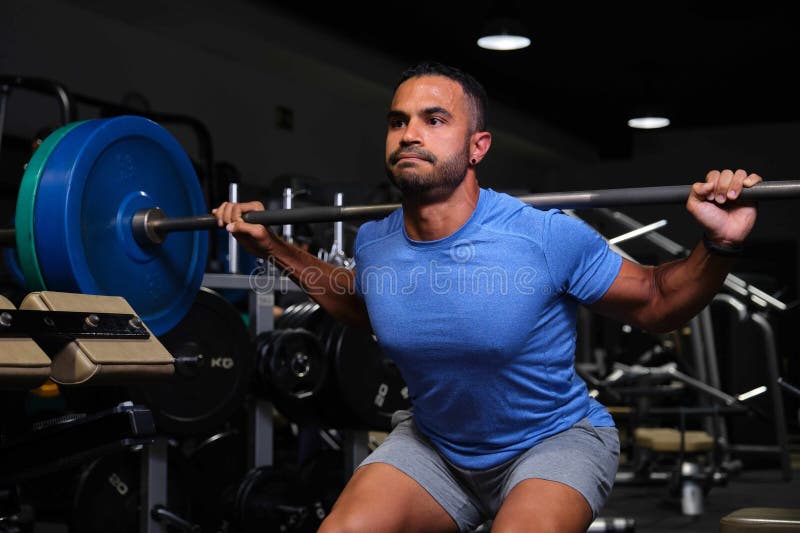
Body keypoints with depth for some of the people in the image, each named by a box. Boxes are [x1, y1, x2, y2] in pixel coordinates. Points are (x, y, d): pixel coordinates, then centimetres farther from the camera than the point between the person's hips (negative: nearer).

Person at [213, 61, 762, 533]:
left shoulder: (548, 237, -24)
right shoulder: (374, 244, -10)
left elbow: (655, 304, -9)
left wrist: (720, 246, -28)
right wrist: (271, 246, 9)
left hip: (555, 440, -3)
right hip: (434, 444, 4)